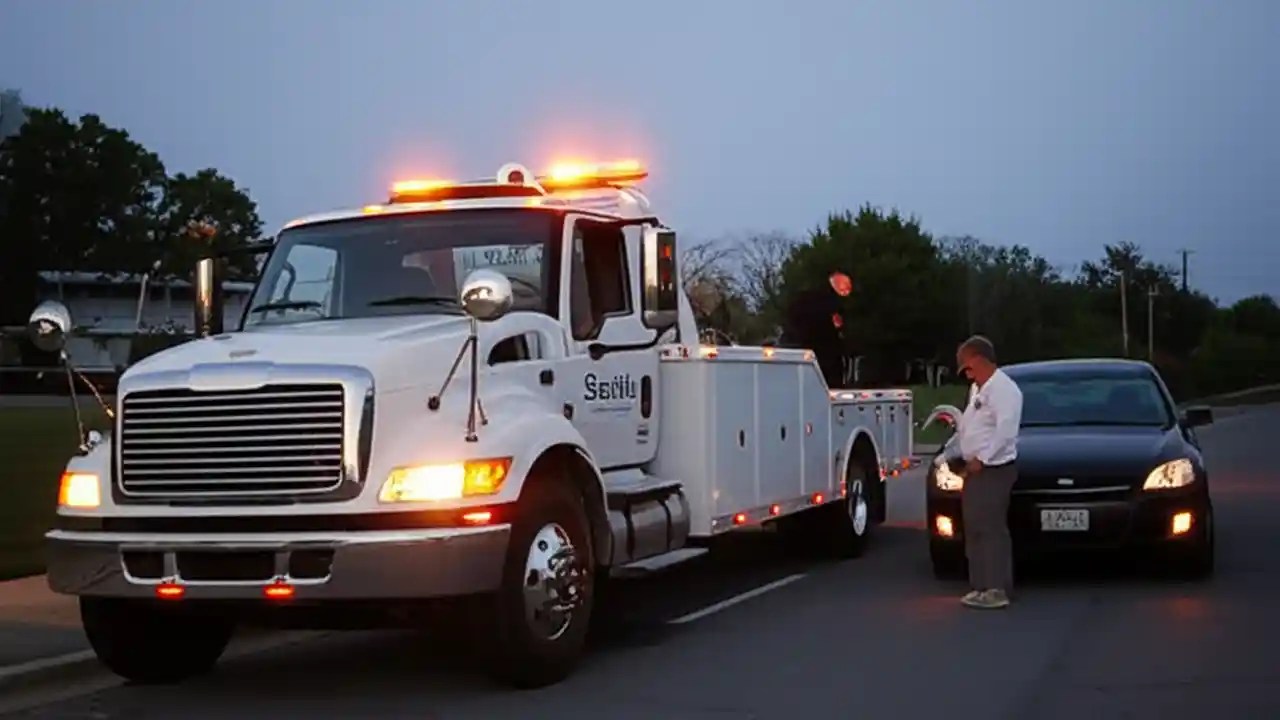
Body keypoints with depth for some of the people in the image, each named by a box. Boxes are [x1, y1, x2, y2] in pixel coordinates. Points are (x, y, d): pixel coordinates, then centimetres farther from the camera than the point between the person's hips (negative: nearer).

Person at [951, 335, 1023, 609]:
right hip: (975, 470, 10)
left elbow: (1006, 429, -22)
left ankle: (997, 589, -9)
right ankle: (981, 586, 15)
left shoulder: (1002, 387, -13)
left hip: (994, 470, -10)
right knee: (975, 528, 10)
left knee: (992, 529, -10)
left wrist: (982, 458, -20)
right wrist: (966, 458, 20)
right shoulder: (977, 388, 19)